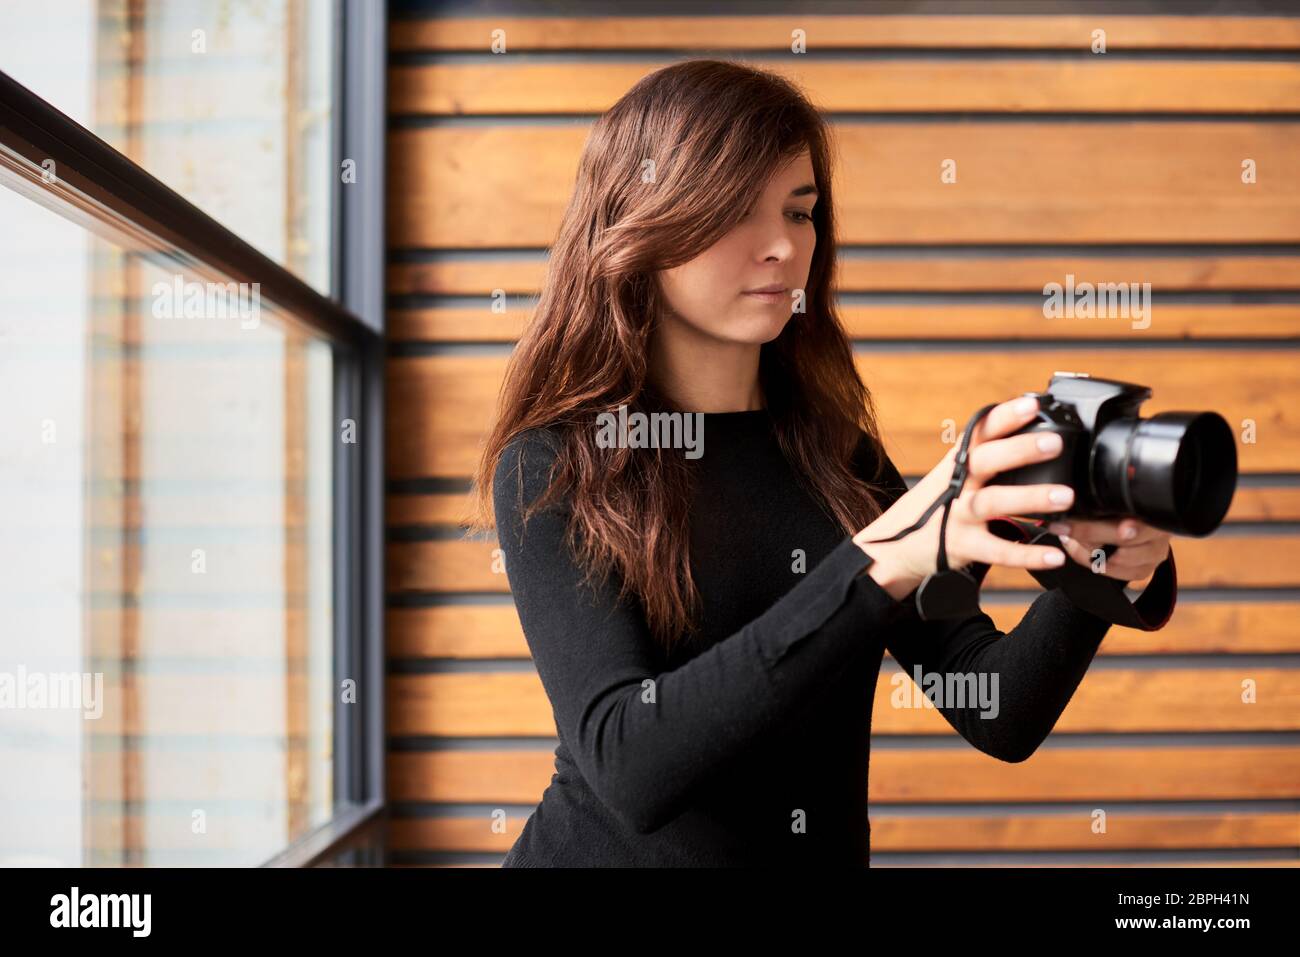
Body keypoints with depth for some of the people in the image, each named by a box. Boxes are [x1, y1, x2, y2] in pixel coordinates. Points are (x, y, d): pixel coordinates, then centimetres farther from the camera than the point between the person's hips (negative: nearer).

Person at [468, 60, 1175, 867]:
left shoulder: (841, 454, 3)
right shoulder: (553, 469, -9)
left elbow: (1000, 716, -1)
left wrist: (1092, 573, -19)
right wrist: (878, 565, -31)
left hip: (827, 848, 3)